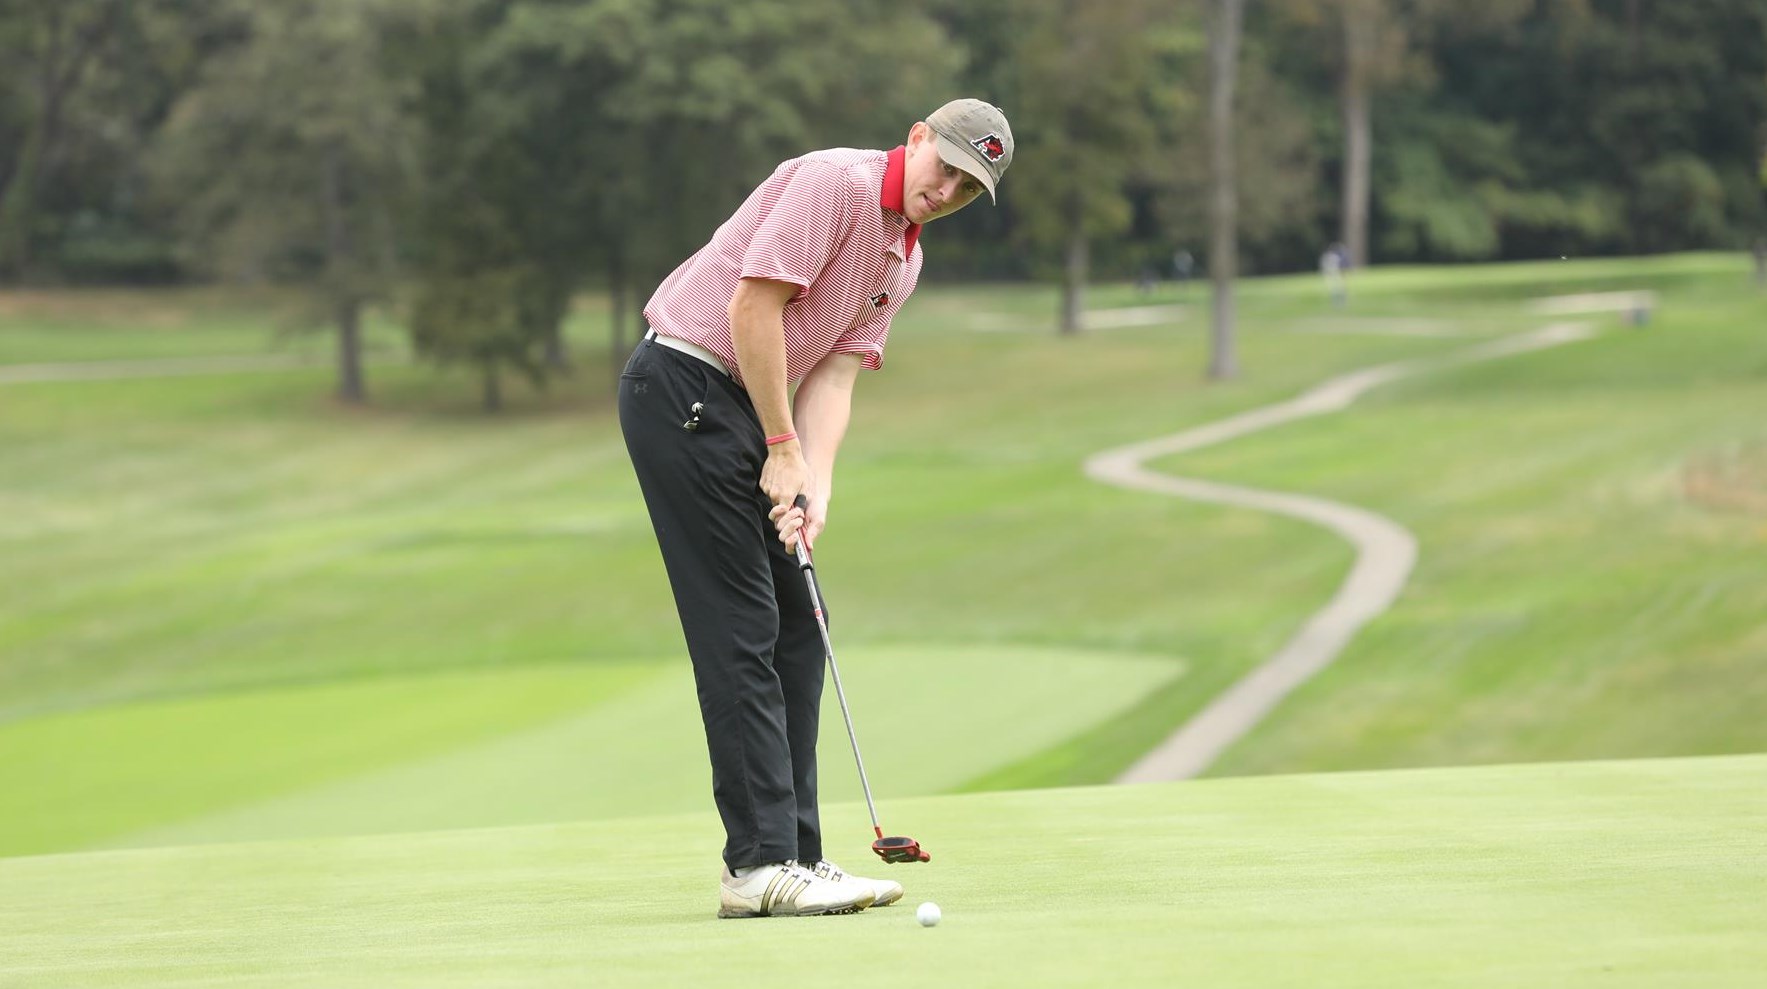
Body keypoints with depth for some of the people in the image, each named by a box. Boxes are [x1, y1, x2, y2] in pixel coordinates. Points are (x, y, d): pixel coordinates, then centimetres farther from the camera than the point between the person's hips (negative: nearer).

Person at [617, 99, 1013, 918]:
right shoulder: (838, 183, -15)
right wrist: (783, 450, -15)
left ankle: (788, 854, 11)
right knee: (741, 629, -12)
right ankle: (762, 862, -13)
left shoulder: (903, 259, 14)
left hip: (745, 403, 10)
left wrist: (814, 487, -11)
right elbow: (752, 305, -20)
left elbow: (834, 374, 5)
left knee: (795, 627, 8)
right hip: (682, 384, -10)